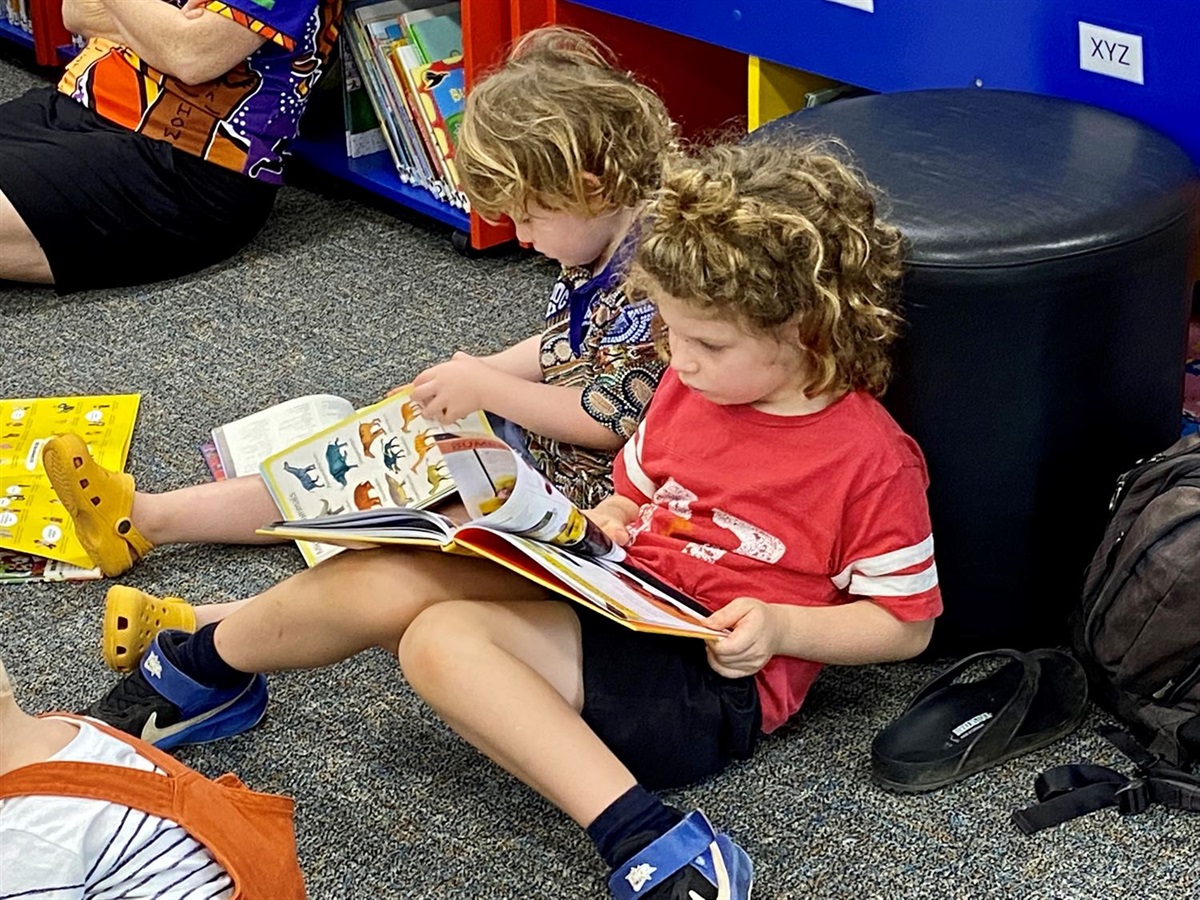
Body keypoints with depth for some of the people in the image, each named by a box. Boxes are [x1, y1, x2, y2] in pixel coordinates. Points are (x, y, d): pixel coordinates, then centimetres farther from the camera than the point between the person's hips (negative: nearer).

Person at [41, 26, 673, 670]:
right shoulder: (596, 250, 6)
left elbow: (609, 421, -27)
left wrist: (486, 387, -19)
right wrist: (479, 372, 5)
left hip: (580, 488, -10)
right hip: (524, 436, 10)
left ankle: (207, 626, -33)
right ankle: (147, 518, 8)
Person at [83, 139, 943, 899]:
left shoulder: (872, 458, -14)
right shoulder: (692, 385, 7)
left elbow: (908, 624, -7)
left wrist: (782, 627, -21)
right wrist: (603, 520, 1)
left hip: (715, 678, -7)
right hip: (621, 597, 8)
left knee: (443, 637, -27)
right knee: (388, 577, -13)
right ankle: (201, 666, 8)